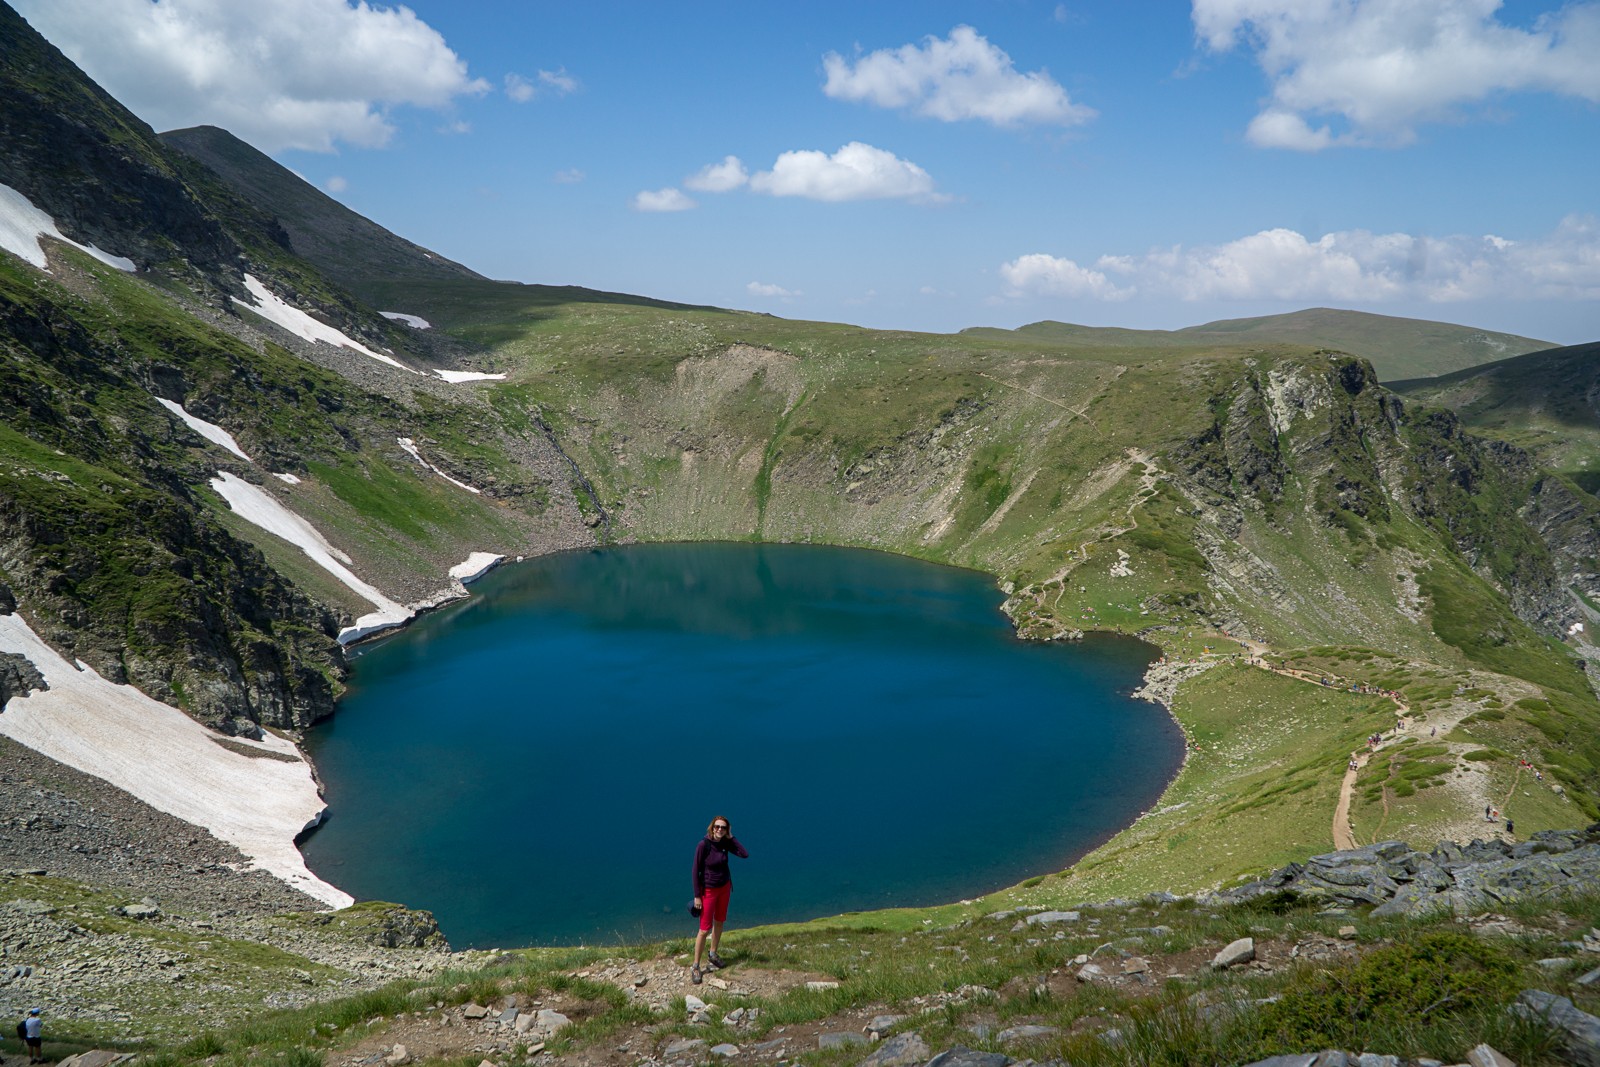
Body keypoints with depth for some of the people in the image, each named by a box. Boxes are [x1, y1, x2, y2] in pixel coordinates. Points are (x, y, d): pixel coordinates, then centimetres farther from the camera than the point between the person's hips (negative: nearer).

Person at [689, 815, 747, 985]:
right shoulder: (703, 845, -22)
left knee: (719, 922, 18)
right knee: (704, 929, -5)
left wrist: (731, 837, -14)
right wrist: (697, 896, -17)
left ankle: (713, 955, 37)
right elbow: (696, 870, -18)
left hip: (724, 887, 6)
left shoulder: (725, 843, -6)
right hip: (708, 889, -6)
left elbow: (745, 855, -13)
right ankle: (695, 966, 5)